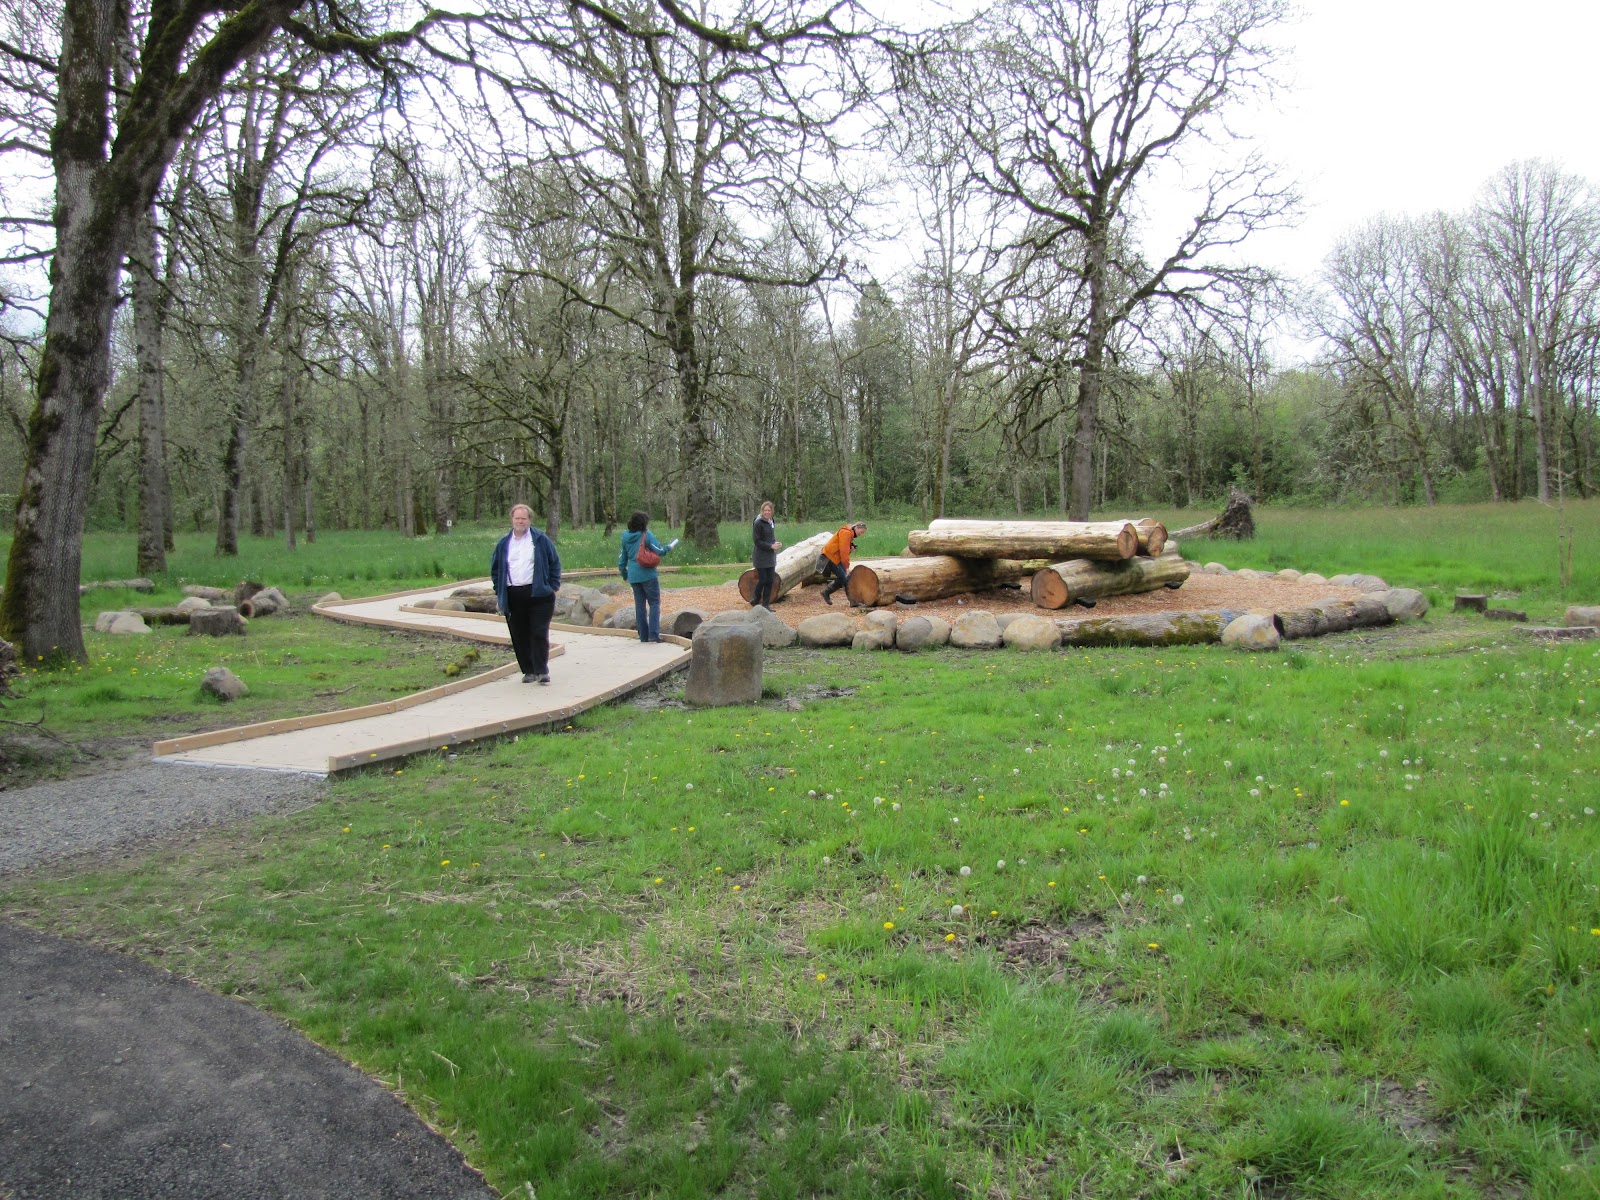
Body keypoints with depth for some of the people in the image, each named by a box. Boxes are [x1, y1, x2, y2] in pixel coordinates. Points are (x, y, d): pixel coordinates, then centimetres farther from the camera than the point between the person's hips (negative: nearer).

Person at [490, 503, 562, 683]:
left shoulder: (540, 539, 4)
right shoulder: (503, 544, 12)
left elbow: (554, 563, 7)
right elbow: (495, 569, 18)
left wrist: (553, 587, 0)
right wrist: (499, 593, 11)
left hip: (538, 594, -3)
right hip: (513, 598, 3)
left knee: (539, 634, -6)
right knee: (520, 637, 5)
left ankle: (542, 671, -4)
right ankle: (528, 671, 14)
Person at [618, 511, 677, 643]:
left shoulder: (626, 537, 7)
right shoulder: (647, 535, -10)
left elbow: (622, 558, 13)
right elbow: (659, 551, -12)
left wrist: (624, 573, 24)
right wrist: (669, 547, 7)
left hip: (633, 576, 5)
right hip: (648, 574, -5)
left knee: (640, 605, 11)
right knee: (654, 603, 1)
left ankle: (643, 635, 12)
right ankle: (654, 634, -8)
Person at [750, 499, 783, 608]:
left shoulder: (771, 522, 9)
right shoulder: (758, 523, -13)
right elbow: (757, 541, -15)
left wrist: (776, 544, -1)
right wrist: (771, 546, -18)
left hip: (771, 557, 7)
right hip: (761, 557, -7)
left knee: (770, 581, 6)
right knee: (762, 580, -3)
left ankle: (766, 603, 15)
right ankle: (754, 601, 17)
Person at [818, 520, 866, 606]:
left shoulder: (850, 534, 13)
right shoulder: (846, 533, -19)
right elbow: (843, 551, -24)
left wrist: (851, 548, -6)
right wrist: (847, 567, -23)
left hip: (837, 557, 10)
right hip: (830, 556, -10)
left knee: (847, 577, 3)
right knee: (842, 578, -12)